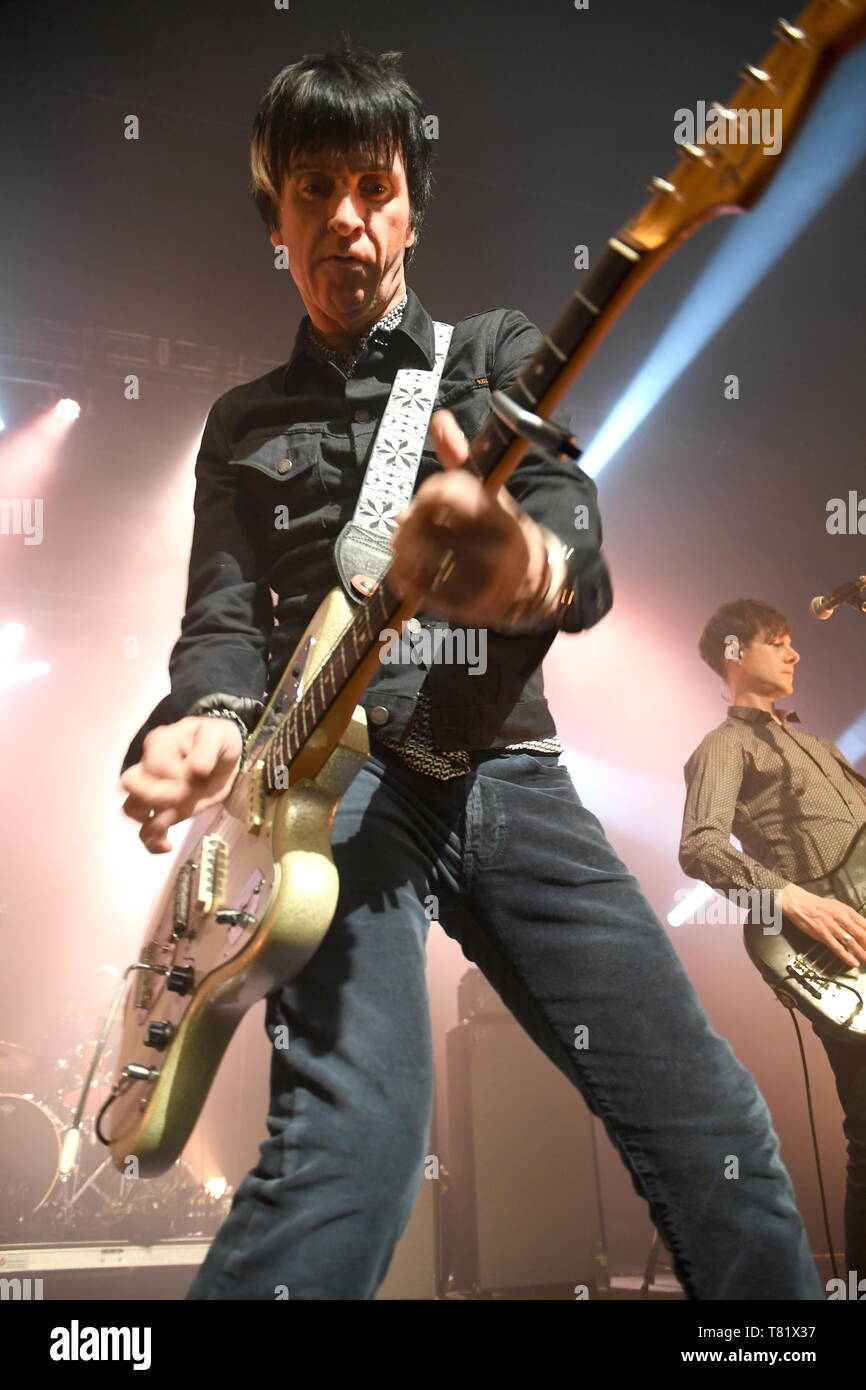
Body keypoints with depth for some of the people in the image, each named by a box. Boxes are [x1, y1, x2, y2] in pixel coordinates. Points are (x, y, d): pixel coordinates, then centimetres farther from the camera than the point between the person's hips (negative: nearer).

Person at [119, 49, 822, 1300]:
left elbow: (580, 542, -7)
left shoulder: (499, 353, 12)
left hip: (509, 773, 1)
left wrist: (529, 571, -34)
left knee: (710, 1123, -3)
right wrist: (209, 724, -16)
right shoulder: (243, 426, 19)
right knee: (358, 1134, -25)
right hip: (336, 776, 0)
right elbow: (223, 618, 9)